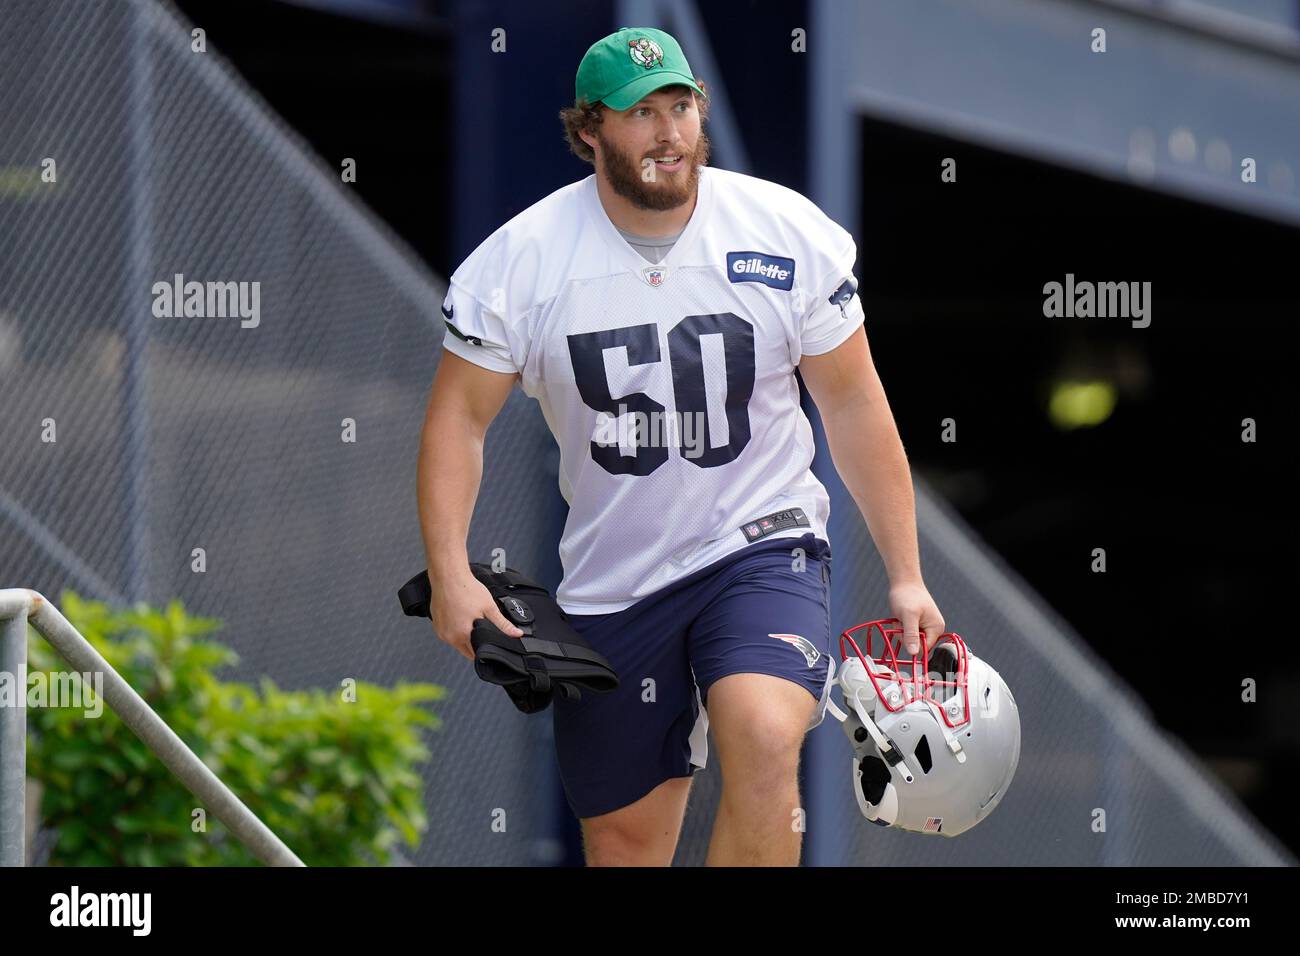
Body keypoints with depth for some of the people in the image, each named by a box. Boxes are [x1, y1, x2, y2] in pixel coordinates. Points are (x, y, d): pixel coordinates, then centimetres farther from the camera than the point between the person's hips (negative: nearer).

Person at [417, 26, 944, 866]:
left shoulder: (789, 235, -6)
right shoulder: (520, 261, -7)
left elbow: (853, 404, 2)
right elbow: (459, 419, -1)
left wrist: (905, 576, 1)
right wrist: (451, 577, -14)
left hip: (764, 545, -1)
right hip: (610, 581, 2)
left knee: (763, 738, -30)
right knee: (622, 844, 6)